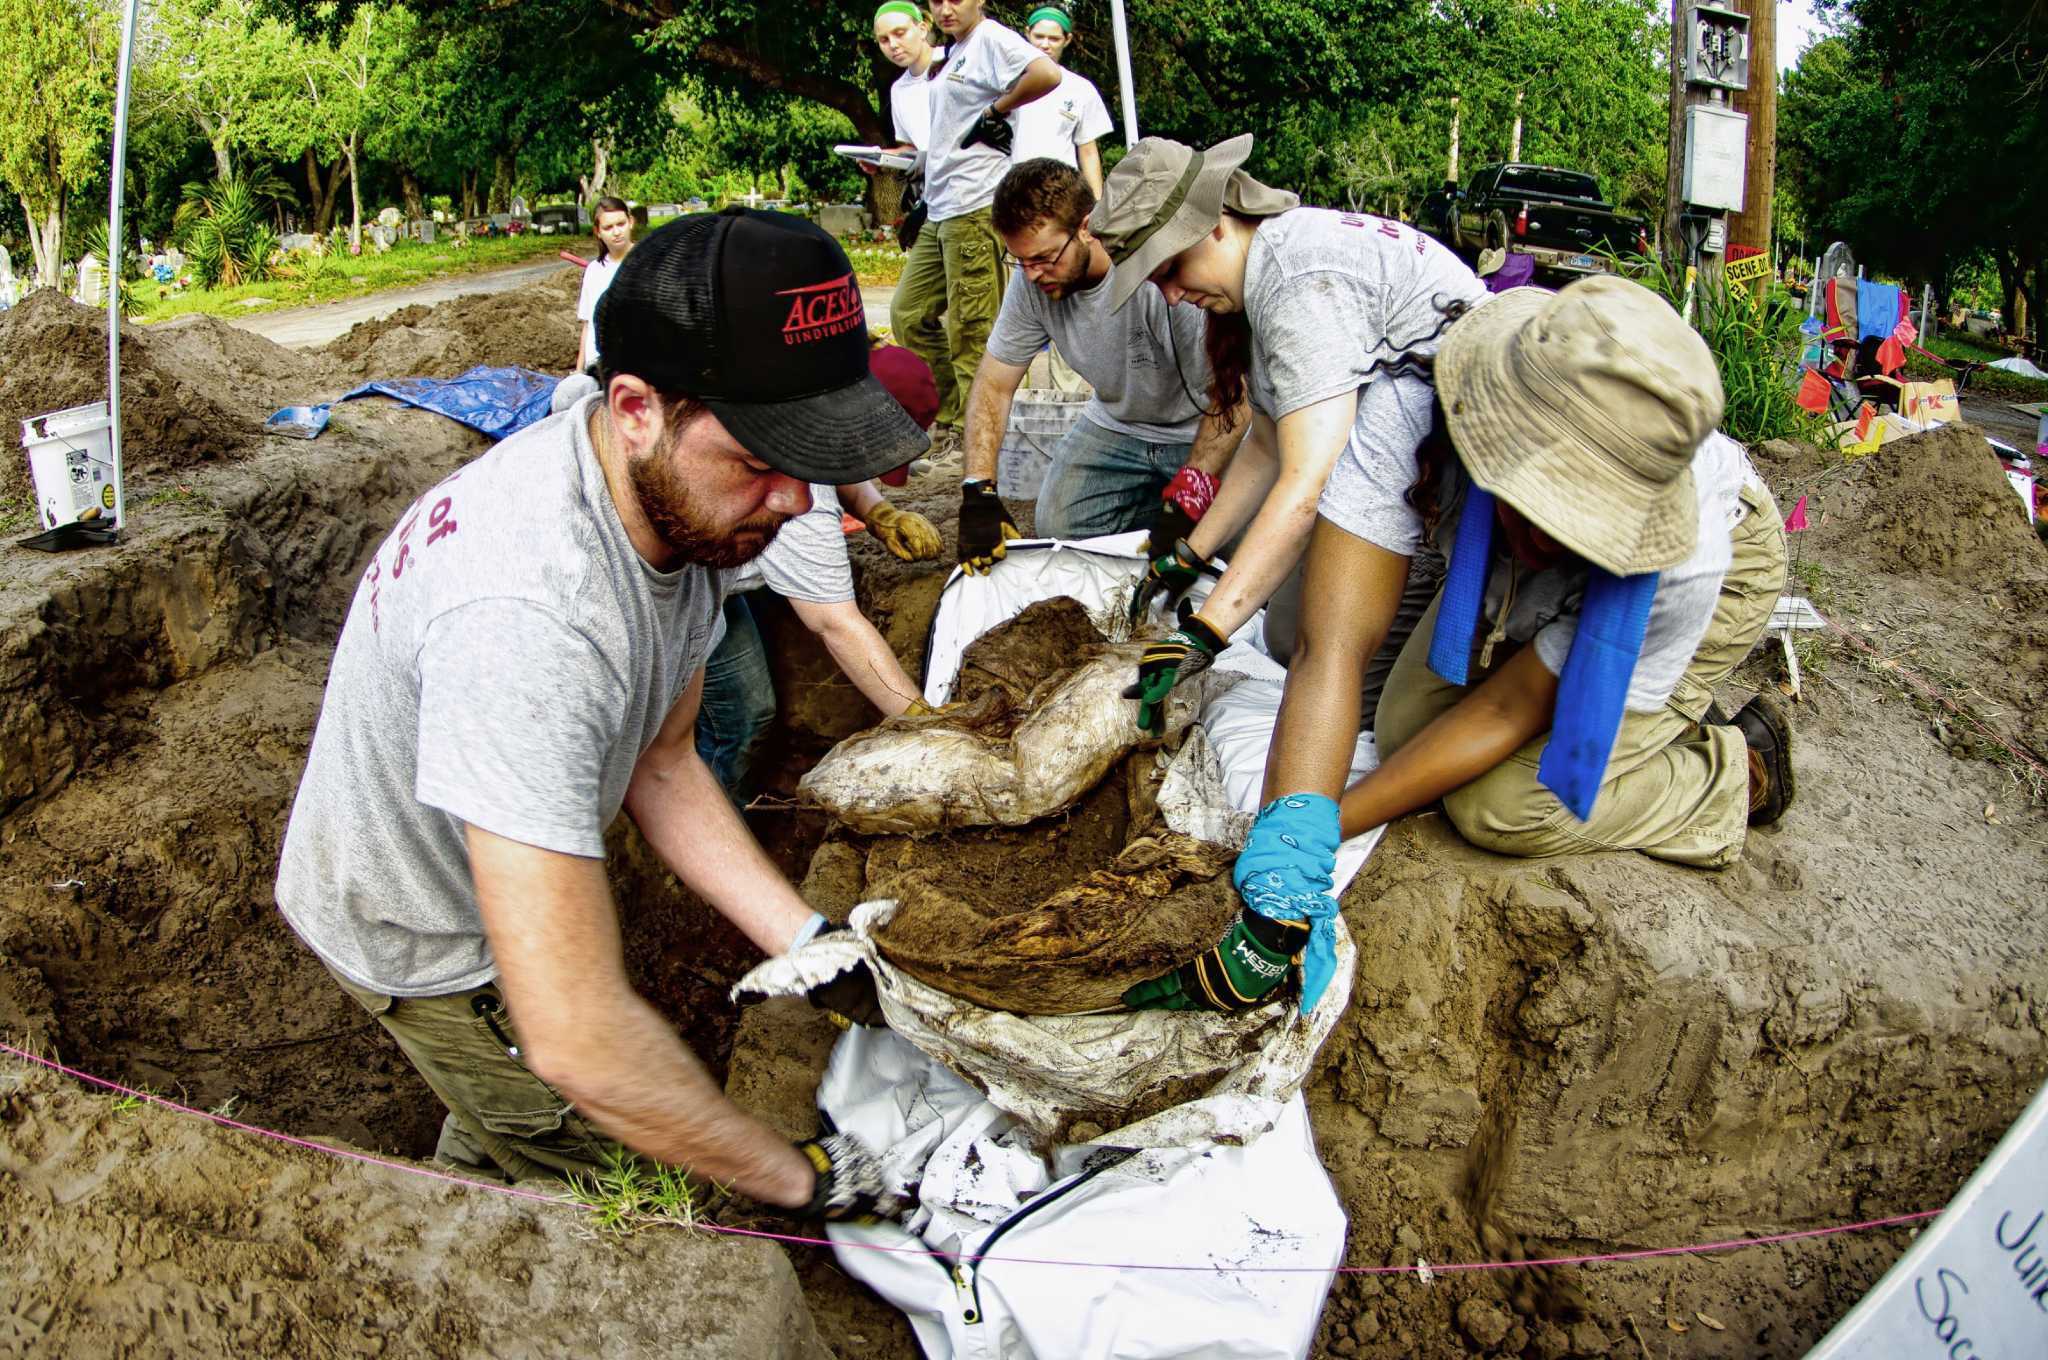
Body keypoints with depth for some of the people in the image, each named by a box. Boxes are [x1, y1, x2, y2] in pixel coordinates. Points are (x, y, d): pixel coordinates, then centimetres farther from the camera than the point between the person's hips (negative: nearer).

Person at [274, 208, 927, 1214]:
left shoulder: (685, 498, -17)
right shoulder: (529, 619, -46)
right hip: (424, 945, -8)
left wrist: (812, 944, -14)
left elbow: (661, 768, -4)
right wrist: (802, 1180, -33)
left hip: (501, 876, 8)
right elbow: (577, 1037, -45)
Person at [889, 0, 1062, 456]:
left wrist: (996, 111, -13)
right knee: (909, 315, 11)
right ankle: (949, 418, 19)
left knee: (972, 332, -7)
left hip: (976, 208, -10)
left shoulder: (990, 38, -7)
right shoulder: (954, 53, 21)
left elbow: (1047, 75, -25)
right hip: (940, 211, 10)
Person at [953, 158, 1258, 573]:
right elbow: (994, 386, -6)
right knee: (1058, 528, -12)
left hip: (1201, 431, -5)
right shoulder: (1032, 282, -16)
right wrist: (978, 492, -19)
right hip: (1116, 425, 5)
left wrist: (1186, 505, -38)